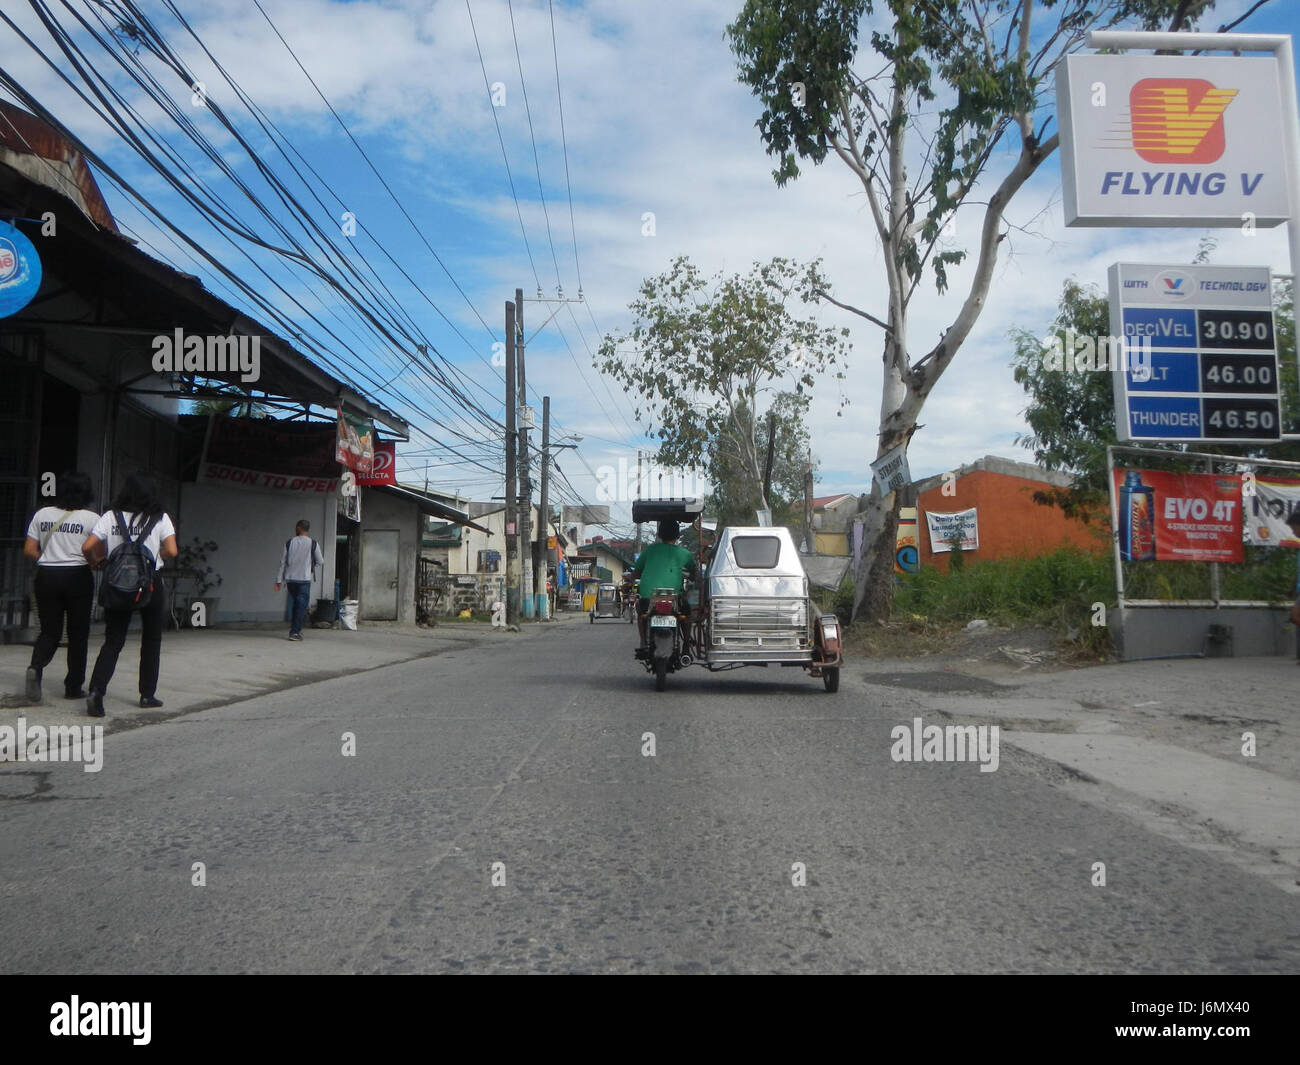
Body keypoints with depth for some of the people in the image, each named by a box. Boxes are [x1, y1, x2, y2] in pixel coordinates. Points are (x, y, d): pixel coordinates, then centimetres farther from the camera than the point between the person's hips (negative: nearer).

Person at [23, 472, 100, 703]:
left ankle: (36, 667, -17)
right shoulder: (91, 518, -6)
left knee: (50, 630, 12)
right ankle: (73, 686, 11)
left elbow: (29, 550, 4)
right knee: (78, 633, 8)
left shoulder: (42, 514, 5)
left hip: (46, 576, 3)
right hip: (78, 577, -3)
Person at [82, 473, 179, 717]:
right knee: (151, 640, 14)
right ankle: (147, 694, 18)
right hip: (151, 582, -1)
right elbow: (172, 551, -11)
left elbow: (87, 548, -5)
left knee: (112, 641, 7)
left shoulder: (110, 517, 2)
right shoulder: (160, 519, -3)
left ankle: (96, 691, -12)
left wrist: (97, 563, 15)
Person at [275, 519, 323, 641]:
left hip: (290, 578, 3)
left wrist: (279, 580, 6)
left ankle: (295, 629, 20)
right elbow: (320, 562, 3)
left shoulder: (289, 543, 3)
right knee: (302, 606, -1)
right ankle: (295, 632, -9)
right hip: (304, 579, -3)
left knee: (294, 604, 19)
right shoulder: (313, 544, -3)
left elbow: (283, 562, 3)